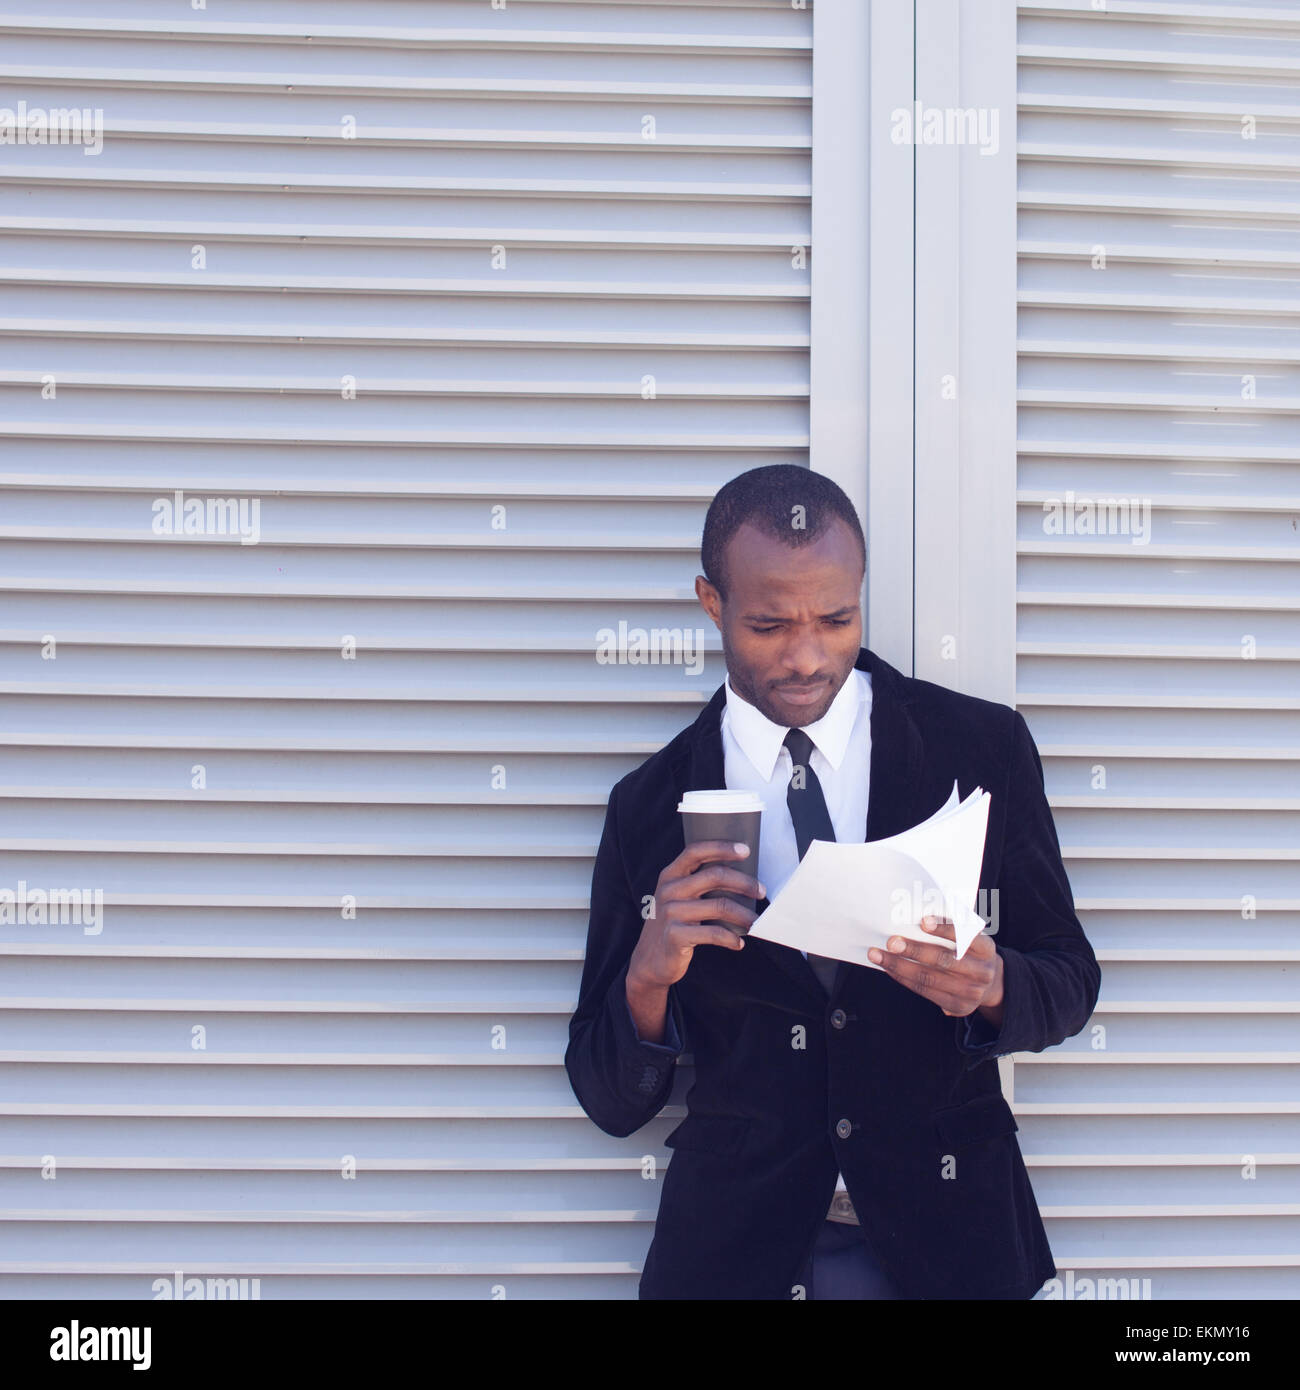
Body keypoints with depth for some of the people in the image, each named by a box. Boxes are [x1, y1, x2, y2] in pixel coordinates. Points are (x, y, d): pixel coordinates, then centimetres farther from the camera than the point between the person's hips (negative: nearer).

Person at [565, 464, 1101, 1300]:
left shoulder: (983, 748, -4)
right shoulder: (650, 807, -3)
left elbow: (1070, 984, 3)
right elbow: (612, 1103, -2)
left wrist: (990, 985, -20)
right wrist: (647, 977, -23)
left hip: (945, 1234, 1)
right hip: (738, 1247, 0)